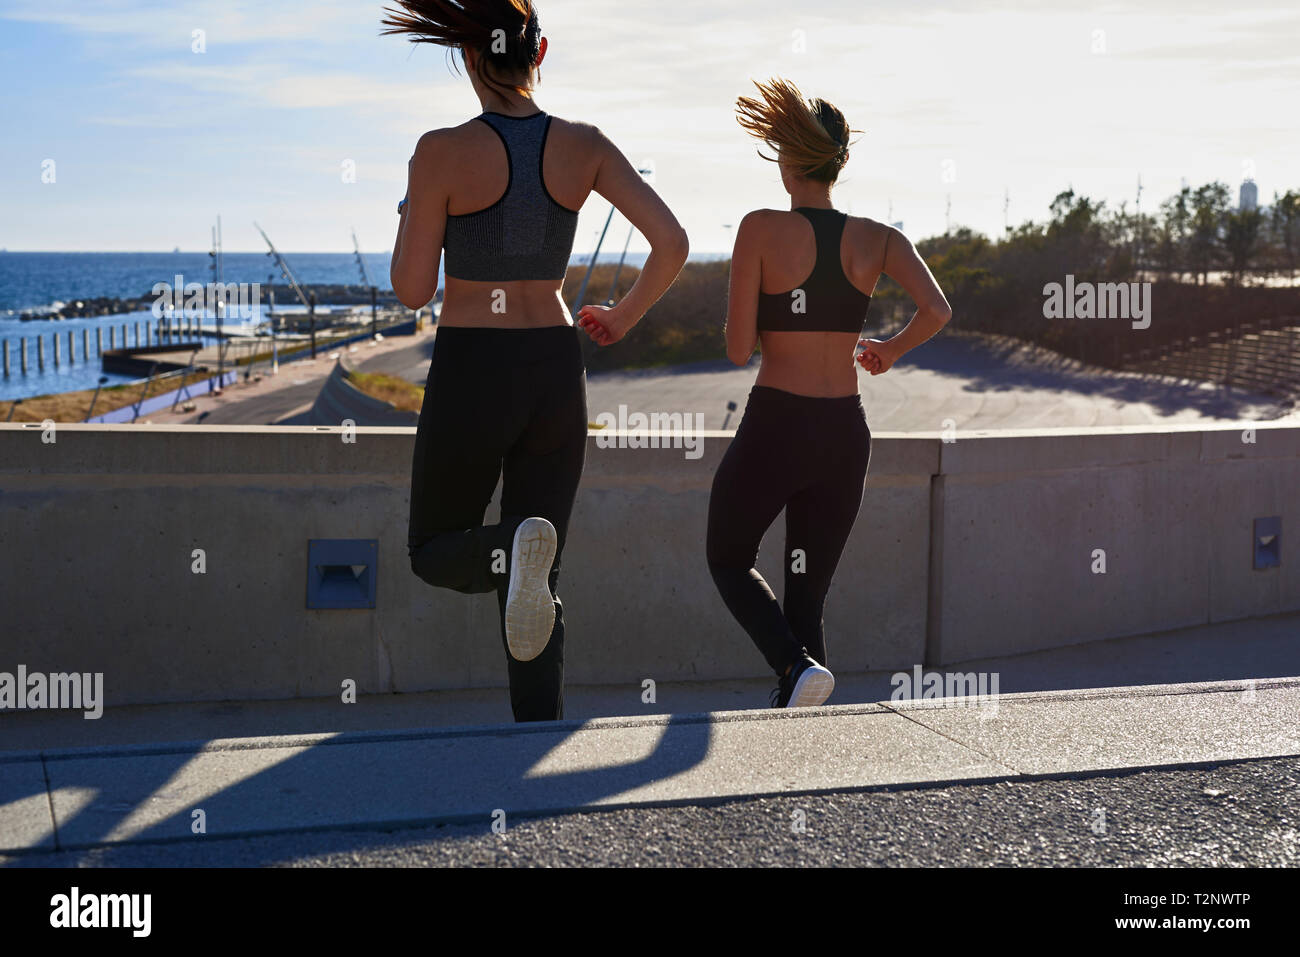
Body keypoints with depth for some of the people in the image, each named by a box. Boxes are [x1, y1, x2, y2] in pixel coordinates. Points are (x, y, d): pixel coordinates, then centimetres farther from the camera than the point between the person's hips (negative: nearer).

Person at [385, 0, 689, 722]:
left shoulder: (441, 153, -11)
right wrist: (622, 318, 10)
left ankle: (512, 551, -20)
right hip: (554, 372, 3)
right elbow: (672, 243, -7)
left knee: (434, 551, 15)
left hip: (468, 373, -3)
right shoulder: (583, 147, -1)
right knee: (541, 582, 12)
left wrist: (410, 213, 11)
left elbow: (411, 289, -8)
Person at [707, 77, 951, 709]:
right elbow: (936, 312, -12)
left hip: (774, 425, -4)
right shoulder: (878, 240, 2)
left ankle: (797, 664, -8)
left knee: (728, 558, 18)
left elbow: (738, 349, -10)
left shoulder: (761, 229, -8)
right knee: (808, 592, 15)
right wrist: (889, 350, 8)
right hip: (844, 431, 4)